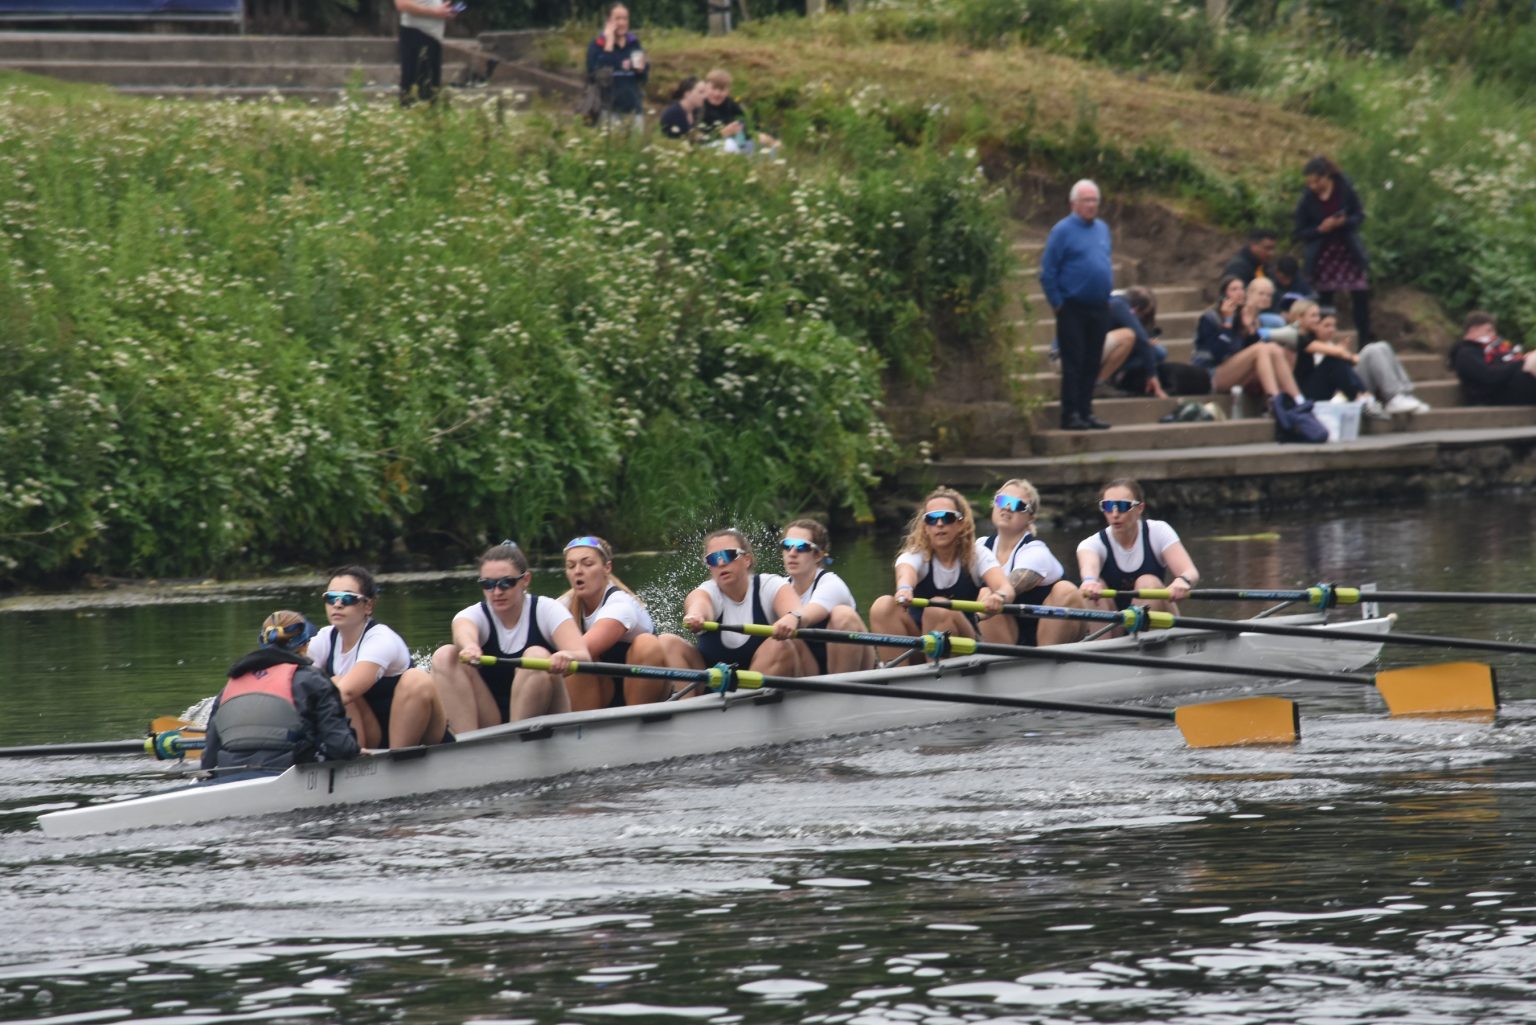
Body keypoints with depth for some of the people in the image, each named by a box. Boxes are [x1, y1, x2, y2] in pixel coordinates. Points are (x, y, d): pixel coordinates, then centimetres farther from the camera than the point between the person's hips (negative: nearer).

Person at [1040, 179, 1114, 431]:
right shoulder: (1063, 231, -8)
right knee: (1073, 363, -6)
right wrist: (1058, 303, -9)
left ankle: (1086, 411, 14)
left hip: (1099, 307, 6)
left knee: (1092, 363, 8)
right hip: (1073, 308, -6)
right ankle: (1071, 414, -4)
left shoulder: (1102, 229, 11)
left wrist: (1108, 292, 13)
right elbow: (1047, 272, -9)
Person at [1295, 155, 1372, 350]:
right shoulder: (1307, 200, -12)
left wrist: (1344, 222, -24)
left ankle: (1365, 339, 10)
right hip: (1322, 256, -1)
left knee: (1361, 297, -2)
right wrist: (1320, 229, -27)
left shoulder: (1345, 189, -11)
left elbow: (1359, 216, -2)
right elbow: (1301, 233, -8)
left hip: (1349, 251, 1)